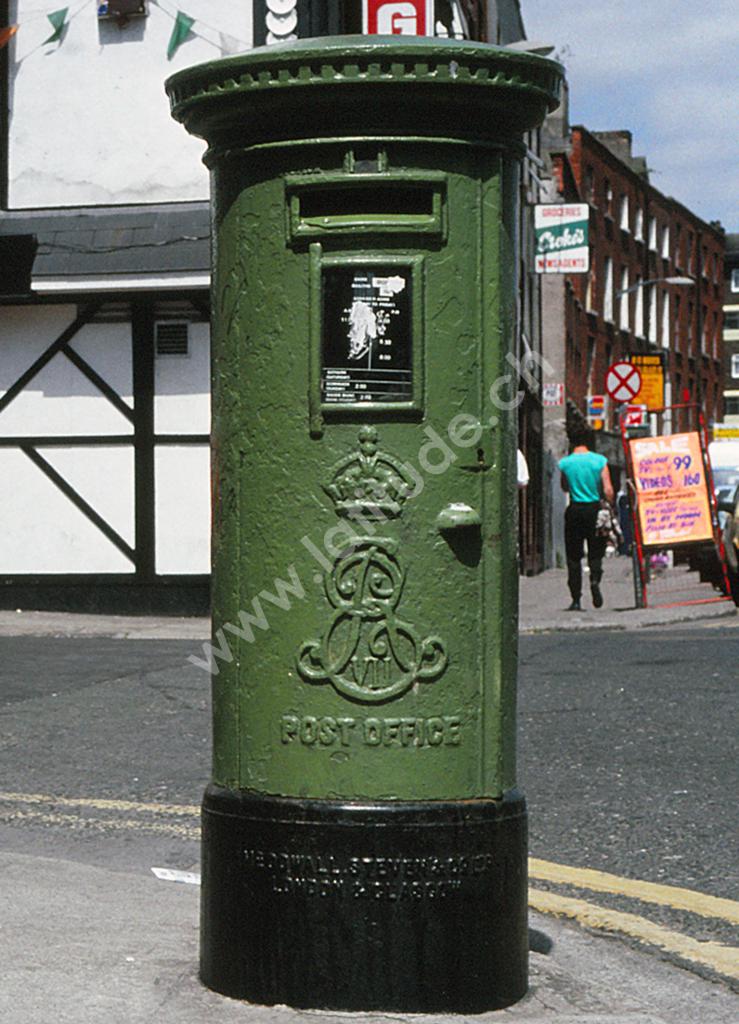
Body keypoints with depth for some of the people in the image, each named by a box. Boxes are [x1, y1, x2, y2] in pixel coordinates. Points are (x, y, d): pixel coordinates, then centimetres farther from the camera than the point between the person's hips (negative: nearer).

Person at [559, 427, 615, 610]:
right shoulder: (600, 460, -3)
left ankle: (576, 600, 3)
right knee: (595, 551, 11)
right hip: (594, 509, 0)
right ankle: (595, 579, -19)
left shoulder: (565, 463, -1)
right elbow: (608, 490, -7)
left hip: (574, 510, 0)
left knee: (573, 556, 6)